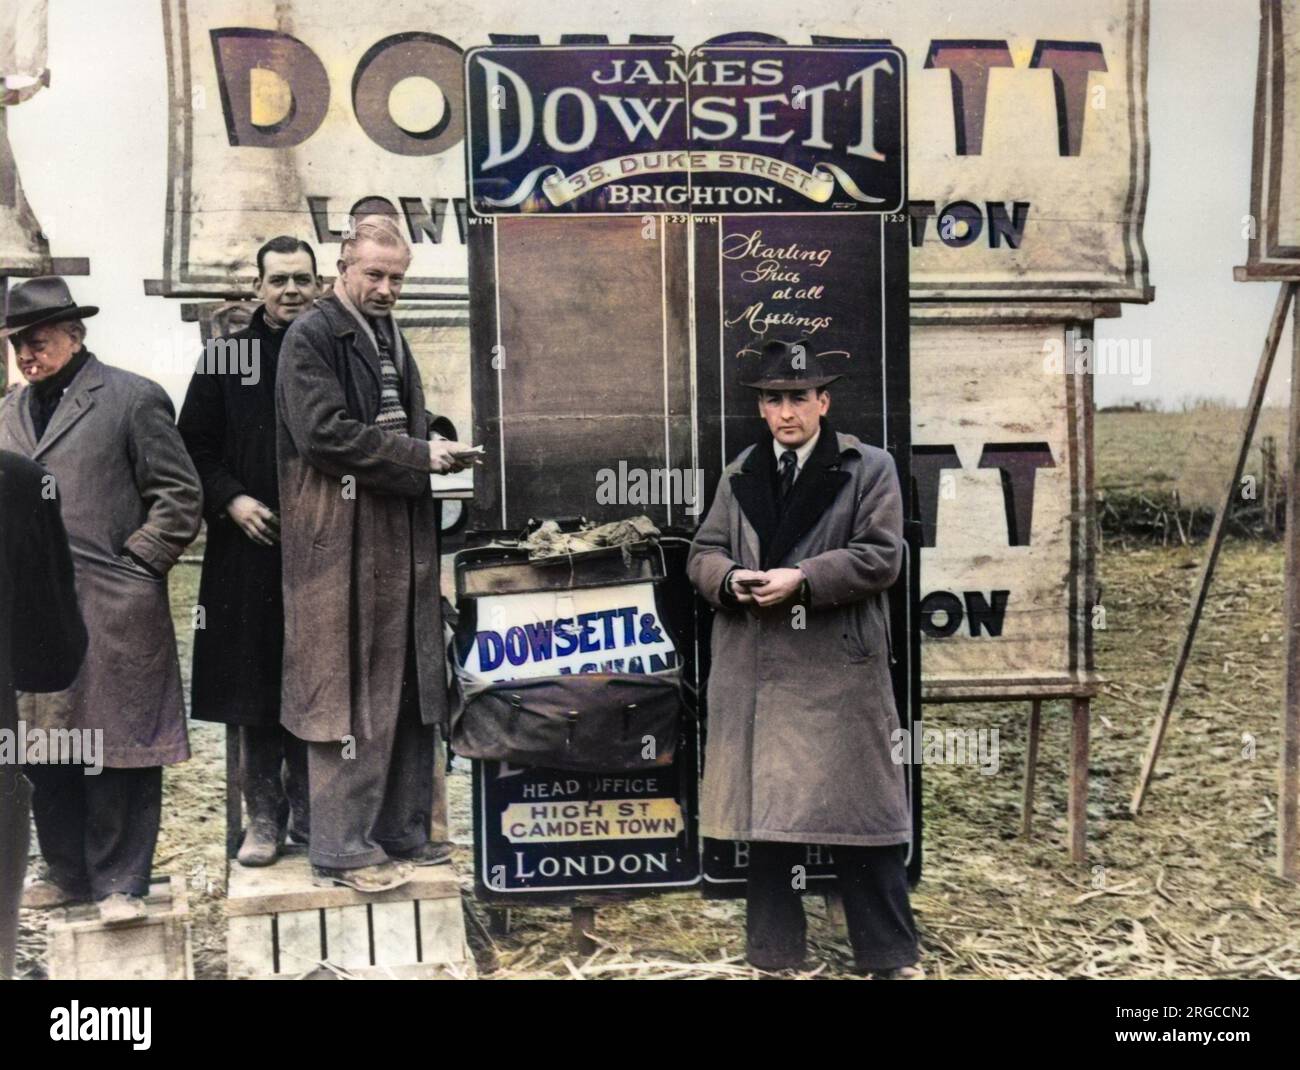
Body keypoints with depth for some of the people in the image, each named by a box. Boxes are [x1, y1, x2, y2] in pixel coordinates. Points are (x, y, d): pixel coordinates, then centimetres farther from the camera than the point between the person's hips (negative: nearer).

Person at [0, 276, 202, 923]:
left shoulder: (133, 399, -1)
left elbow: (179, 496, -4)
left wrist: (132, 565, -8)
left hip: (112, 613, -5)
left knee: (118, 748, 2)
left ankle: (120, 882, 14)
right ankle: (68, 874, 25)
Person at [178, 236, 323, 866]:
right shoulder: (225, 359, 7)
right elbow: (194, 447, 7)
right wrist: (231, 500, -8)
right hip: (250, 544, 0)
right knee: (255, 682, 4)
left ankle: (310, 810, 19)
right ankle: (264, 816, 16)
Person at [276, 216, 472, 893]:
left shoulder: (390, 338, 20)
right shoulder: (312, 336, -5)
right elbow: (325, 432, -16)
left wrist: (437, 448, 8)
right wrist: (419, 455, -15)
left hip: (402, 542, 8)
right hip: (343, 542, -8)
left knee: (408, 690, 11)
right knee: (349, 696, -3)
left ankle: (401, 832, 21)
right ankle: (343, 847, 6)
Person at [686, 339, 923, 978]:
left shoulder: (870, 468, 2)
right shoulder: (739, 475, 15)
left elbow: (880, 556, -7)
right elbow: (703, 553, 12)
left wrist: (801, 579, -18)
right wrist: (730, 579, -10)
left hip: (839, 669, -4)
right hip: (755, 669, 4)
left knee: (857, 807, 1)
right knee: (764, 804, 10)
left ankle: (889, 956, 15)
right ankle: (774, 950, 24)